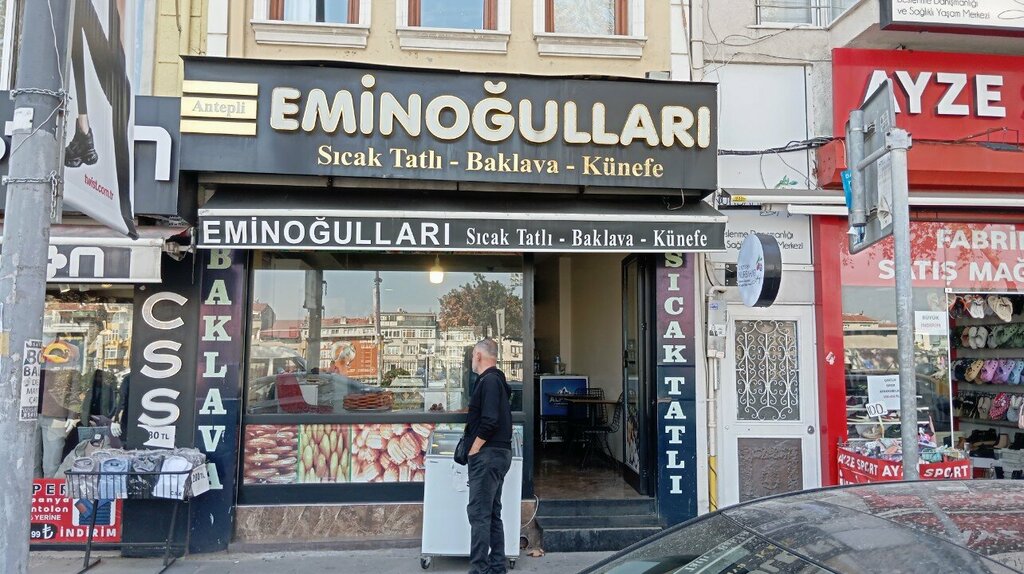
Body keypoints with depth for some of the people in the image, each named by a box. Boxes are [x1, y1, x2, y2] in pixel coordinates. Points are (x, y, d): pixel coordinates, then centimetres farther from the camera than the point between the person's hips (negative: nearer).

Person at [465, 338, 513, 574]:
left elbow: (490, 421, -23)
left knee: (479, 513, -7)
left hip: (488, 454, -10)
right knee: (492, 513, 13)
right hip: (499, 453, 10)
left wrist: (473, 450, -15)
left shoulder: (488, 381, -13)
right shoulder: (498, 380, 17)